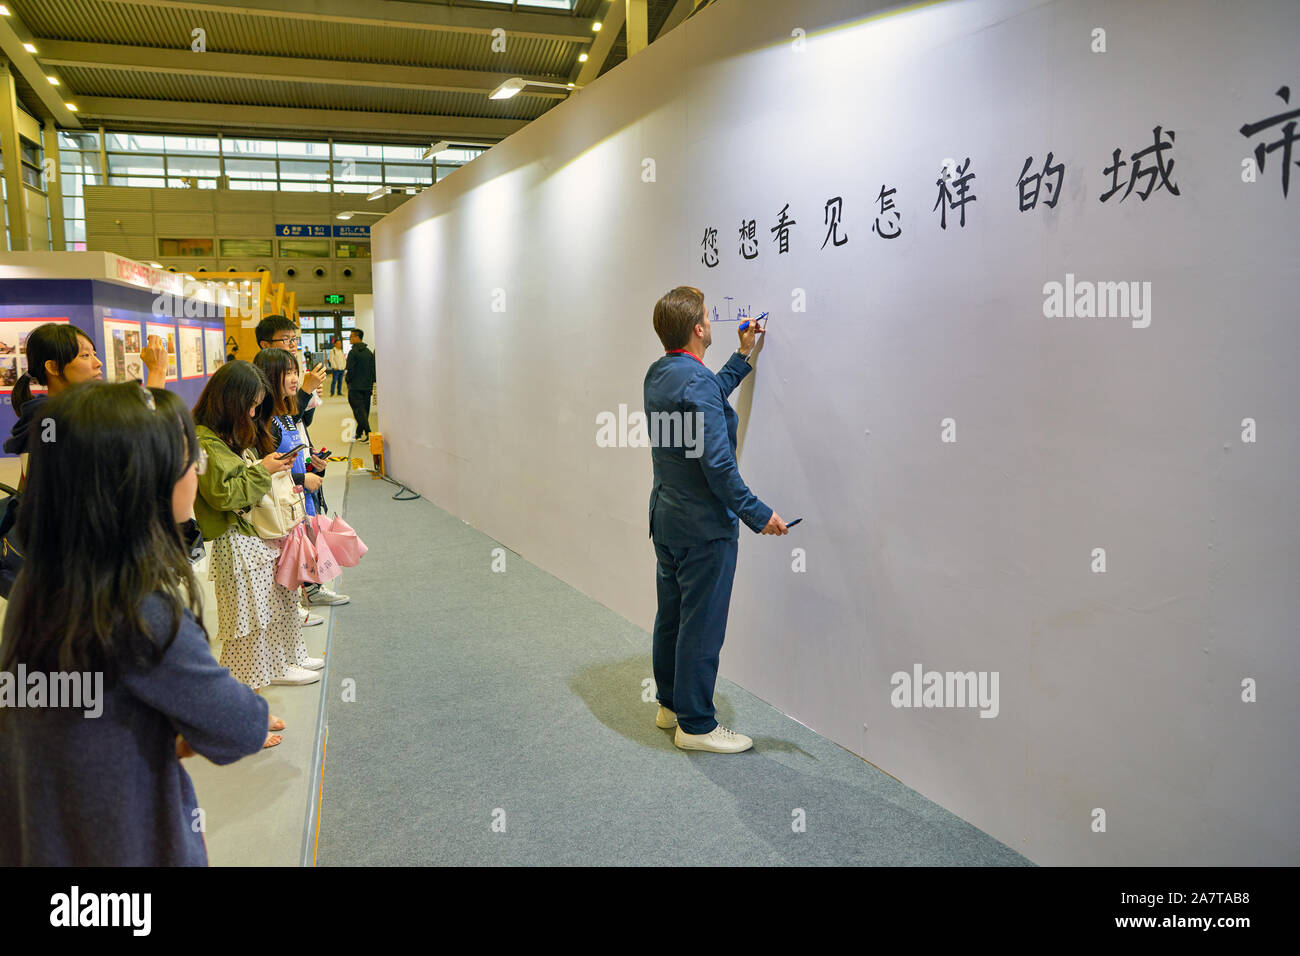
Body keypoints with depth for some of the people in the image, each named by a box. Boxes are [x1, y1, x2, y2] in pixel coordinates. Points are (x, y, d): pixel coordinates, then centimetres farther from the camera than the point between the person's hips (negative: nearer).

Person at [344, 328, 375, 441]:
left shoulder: (353, 353, -14)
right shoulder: (369, 352, 7)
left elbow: (350, 370, -15)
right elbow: (373, 368, 8)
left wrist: (347, 379, 3)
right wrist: (371, 381, 15)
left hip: (355, 387, -7)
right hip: (367, 386, 7)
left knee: (359, 411, -4)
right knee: (364, 410, 10)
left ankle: (368, 434, -13)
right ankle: (359, 433, 18)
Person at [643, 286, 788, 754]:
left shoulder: (657, 374, 7)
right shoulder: (696, 381, -23)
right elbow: (717, 463, -26)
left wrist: (743, 353, 28)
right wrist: (758, 514, -19)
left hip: (665, 519, 10)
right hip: (703, 527, -10)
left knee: (672, 614, 19)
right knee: (701, 625, 2)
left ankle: (671, 704, 34)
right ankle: (696, 725, 14)